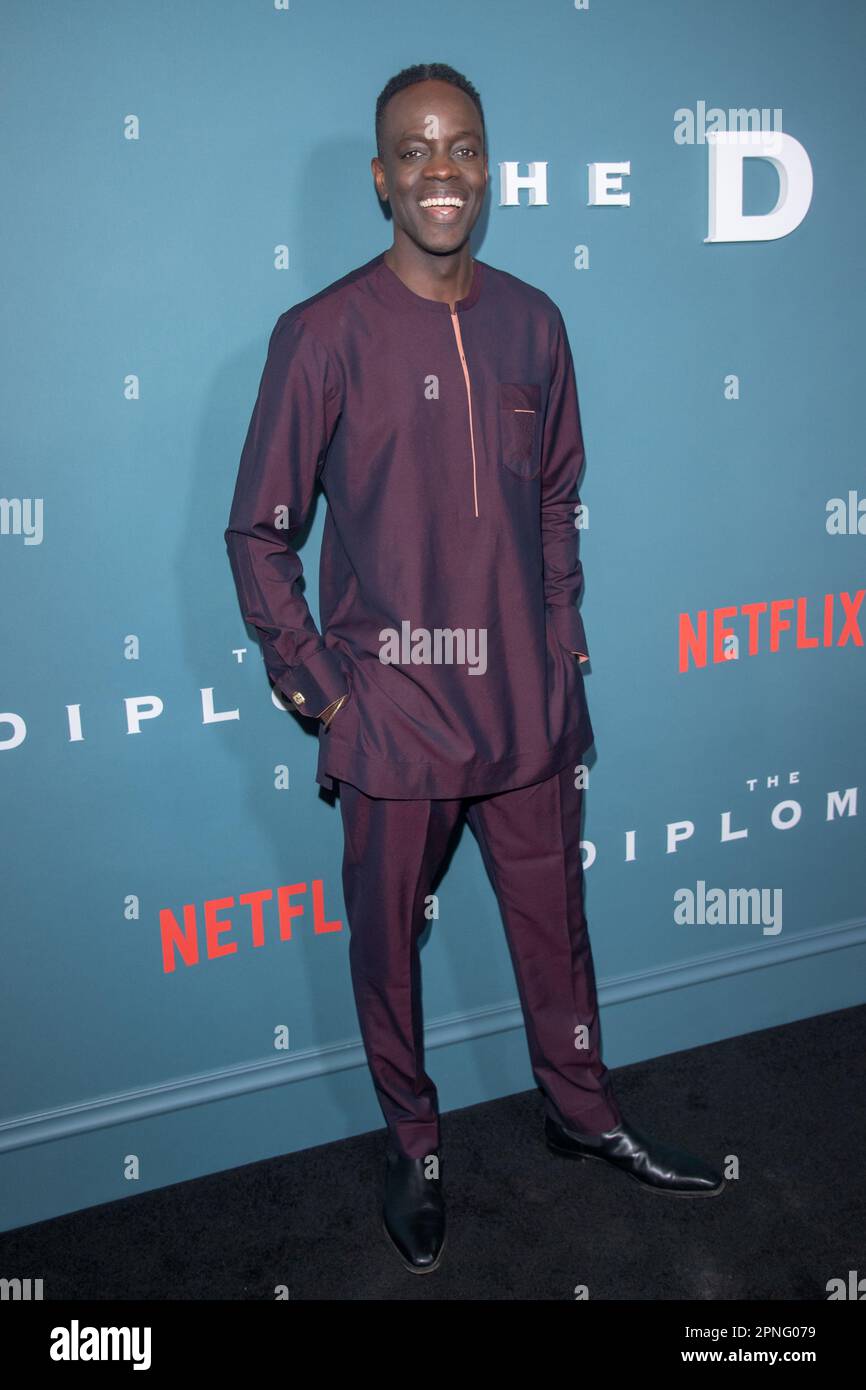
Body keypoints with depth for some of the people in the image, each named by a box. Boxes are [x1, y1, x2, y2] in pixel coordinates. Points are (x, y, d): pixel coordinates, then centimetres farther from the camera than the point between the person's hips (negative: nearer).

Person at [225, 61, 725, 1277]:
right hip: (392, 715, -3)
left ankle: (582, 1111, 42)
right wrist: (316, 685, -8)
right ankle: (415, 1145, 37)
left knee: (554, 920, 18)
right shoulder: (323, 336, -9)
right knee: (388, 939, 12)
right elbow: (259, 531, -5)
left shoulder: (533, 323, 4)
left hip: (529, 703, 4)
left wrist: (561, 630, 7)